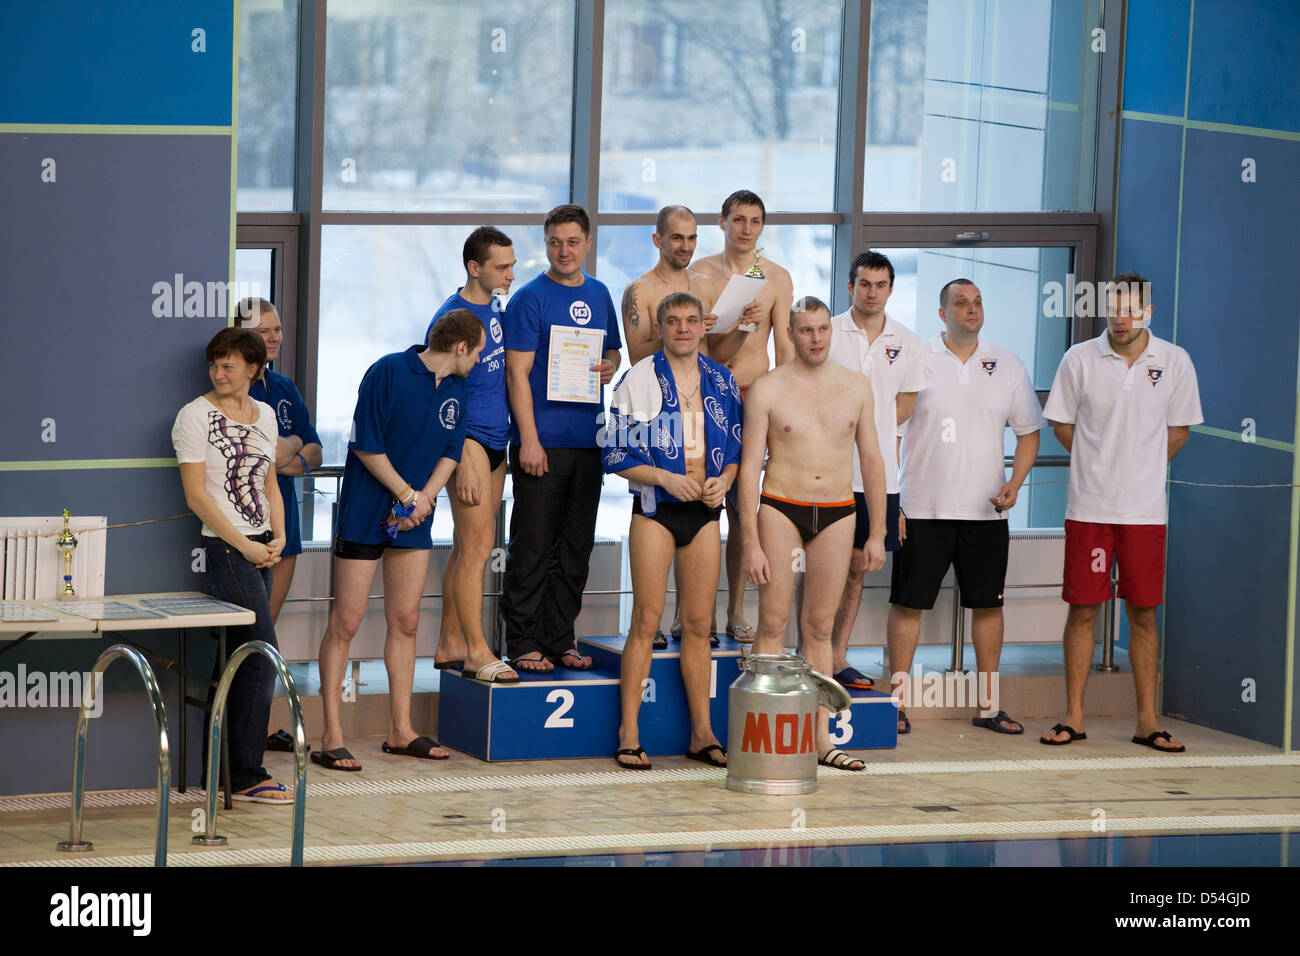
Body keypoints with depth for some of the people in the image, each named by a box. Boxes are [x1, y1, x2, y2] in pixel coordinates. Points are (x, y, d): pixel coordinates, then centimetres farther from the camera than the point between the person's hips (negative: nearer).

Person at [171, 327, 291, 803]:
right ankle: (246, 777, -10)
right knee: (262, 657, -13)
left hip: (261, 550, 7)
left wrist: (279, 537, 1)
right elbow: (197, 496, -10)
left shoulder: (264, 415, 13)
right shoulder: (196, 416, -7)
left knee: (236, 660, 9)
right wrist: (245, 547, -13)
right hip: (225, 548, -7)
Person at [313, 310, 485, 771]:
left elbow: (450, 453, 10)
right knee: (345, 623, -5)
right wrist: (408, 496, -12)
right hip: (365, 512, -7)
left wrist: (424, 499, -7)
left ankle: (400, 730, 17)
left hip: (414, 520, 7)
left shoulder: (455, 389, 7)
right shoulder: (388, 373, -14)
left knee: (405, 621, 9)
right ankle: (331, 737, -4)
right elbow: (367, 447, -15)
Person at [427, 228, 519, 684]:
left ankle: (449, 644, 16)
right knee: (477, 546, -11)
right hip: (468, 440, -8)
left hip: (495, 440, 8)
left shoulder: (495, 308, 12)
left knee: (467, 547, 11)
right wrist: (462, 462, -19)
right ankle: (476, 652, -10)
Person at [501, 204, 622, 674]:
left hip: (587, 441, 6)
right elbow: (518, 373, -10)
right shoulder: (530, 299, -6)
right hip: (541, 441, -6)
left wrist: (610, 366, 0)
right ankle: (524, 644, 1)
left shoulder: (599, 295, 12)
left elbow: (613, 350, 25)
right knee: (532, 547, -4)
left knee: (575, 548, 9)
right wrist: (529, 440, -16)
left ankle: (560, 640, 17)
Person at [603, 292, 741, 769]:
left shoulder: (723, 382, 9)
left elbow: (738, 448, 15)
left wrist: (724, 479, -5)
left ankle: (702, 733, 12)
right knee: (647, 619, -6)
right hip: (655, 510, -3)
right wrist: (665, 478, -16)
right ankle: (629, 733, -2)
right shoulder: (639, 380, -3)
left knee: (698, 623, 6)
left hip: (705, 512, 4)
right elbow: (616, 455, -4)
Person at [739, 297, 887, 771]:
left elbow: (871, 459, 12)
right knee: (773, 622, -4)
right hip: (781, 509, -3)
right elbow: (750, 467, -4)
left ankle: (820, 736, 10)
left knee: (820, 626, 7)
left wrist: (878, 533, 8)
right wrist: (751, 543, -9)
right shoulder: (767, 390, -4)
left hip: (837, 515, 3)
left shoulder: (855, 387, 7)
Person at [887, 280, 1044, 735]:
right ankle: (898, 700, 5)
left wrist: (1015, 483, -3)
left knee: (987, 603, 7)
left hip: (985, 510, 3)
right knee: (908, 602, -2)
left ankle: (988, 703, 14)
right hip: (922, 508, -3)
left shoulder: (1007, 365, 7)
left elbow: (1028, 431, 13)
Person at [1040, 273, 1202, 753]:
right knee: (1082, 609, 0)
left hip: (1146, 510, 1)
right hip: (1089, 508, -1)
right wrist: (1104, 463, 8)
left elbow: (1179, 430, 12)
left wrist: (1141, 468, 8)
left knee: (1143, 613, 3)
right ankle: (1073, 718, 7)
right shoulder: (1080, 359, -1)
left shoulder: (1174, 361, 2)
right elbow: (1062, 426, 8)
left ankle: (1147, 721, 8)